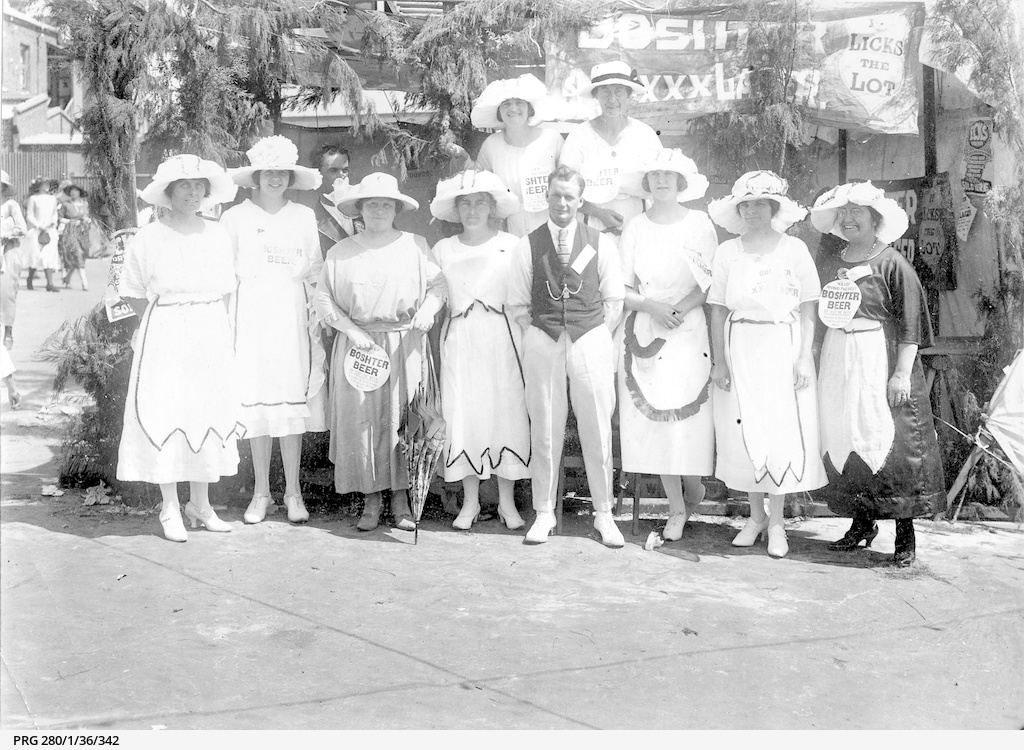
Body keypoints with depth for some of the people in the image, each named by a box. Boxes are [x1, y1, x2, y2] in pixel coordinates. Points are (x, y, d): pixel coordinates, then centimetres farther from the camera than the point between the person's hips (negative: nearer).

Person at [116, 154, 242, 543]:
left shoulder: (218, 235, 6)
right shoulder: (148, 238, -4)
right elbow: (133, 294, 1)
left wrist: (216, 327, 5)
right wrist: (167, 321, -2)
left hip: (212, 338, 4)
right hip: (165, 336, -4)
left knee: (208, 414, 8)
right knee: (165, 415, -1)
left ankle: (201, 504, 20)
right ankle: (170, 510, 9)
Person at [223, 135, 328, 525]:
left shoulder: (304, 216, 8)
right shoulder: (235, 217, 3)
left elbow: (314, 274, 10)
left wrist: (316, 321, 4)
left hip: (292, 317, 1)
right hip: (252, 315, -1)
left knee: (292, 402, 0)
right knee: (256, 404, 2)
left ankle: (293, 492, 10)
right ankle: (261, 492, 14)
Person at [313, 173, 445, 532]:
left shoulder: (415, 246, 5)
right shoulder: (340, 252, 6)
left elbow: (438, 284, 7)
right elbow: (323, 298, 5)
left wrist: (427, 311, -13)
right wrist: (352, 330, -7)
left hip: (405, 345, -1)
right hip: (358, 344, 1)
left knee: (402, 420, -1)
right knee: (360, 420, 0)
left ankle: (401, 498, 9)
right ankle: (371, 499, 9)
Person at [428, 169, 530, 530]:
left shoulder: (512, 245, 2)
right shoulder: (443, 249, 7)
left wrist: (529, 341, -5)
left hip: (502, 337, -1)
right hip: (459, 340, 1)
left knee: (506, 412, 0)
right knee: (462, 415, 2)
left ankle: (507, 501, 12)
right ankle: (470, 500, 15)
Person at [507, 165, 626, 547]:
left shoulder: (600, 243, 6)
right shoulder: (528, 246, 6)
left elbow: (614, 300, 8)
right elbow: (518, 304, 8)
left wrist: (598, 339, 2)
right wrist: (537, 335, 1)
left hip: (591, 340, 0)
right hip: (542, 343, 0)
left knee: (597, 431, 2)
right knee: (544, 432, 4)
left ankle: (603, 514, 13)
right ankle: (544, 512, 15)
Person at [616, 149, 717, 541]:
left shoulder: (699, 224, 3)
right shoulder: (635, 227, 6)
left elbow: (710, 284, -2)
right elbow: (622, 288, 4)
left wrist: (679, 309, -15)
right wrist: (651, 306, -13)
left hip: (689, 331, -1)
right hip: (644, 331, 2)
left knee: (689, 417, -7)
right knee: (654, 417, -1)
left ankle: (692, 488, 19)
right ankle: (677, 508, 10)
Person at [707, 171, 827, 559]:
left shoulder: (794, 249, 1)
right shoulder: (727, 252, 5)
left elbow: (807, 309, 1)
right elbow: (718, 311, 6)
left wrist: (804, 357, -6)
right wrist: (719, 361, 0)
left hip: (782, 346, -1)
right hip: (740, 348, 2)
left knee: (783, 432, -2)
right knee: (744, 434, 4)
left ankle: (776, 523, 10)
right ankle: (755, 515, 21)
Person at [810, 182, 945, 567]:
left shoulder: (892, 263, -4)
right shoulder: (829, 264, 14)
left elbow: (911, 322, -9)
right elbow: (817, 316, 18)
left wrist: (902, 373, -15)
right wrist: (813, 361, 12)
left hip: (879, 360, -6)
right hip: (836, 361, 6)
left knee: (890, 442, -6)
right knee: (841, 441, 5)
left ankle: (905, 535, 2)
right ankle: (861, 523, 19)